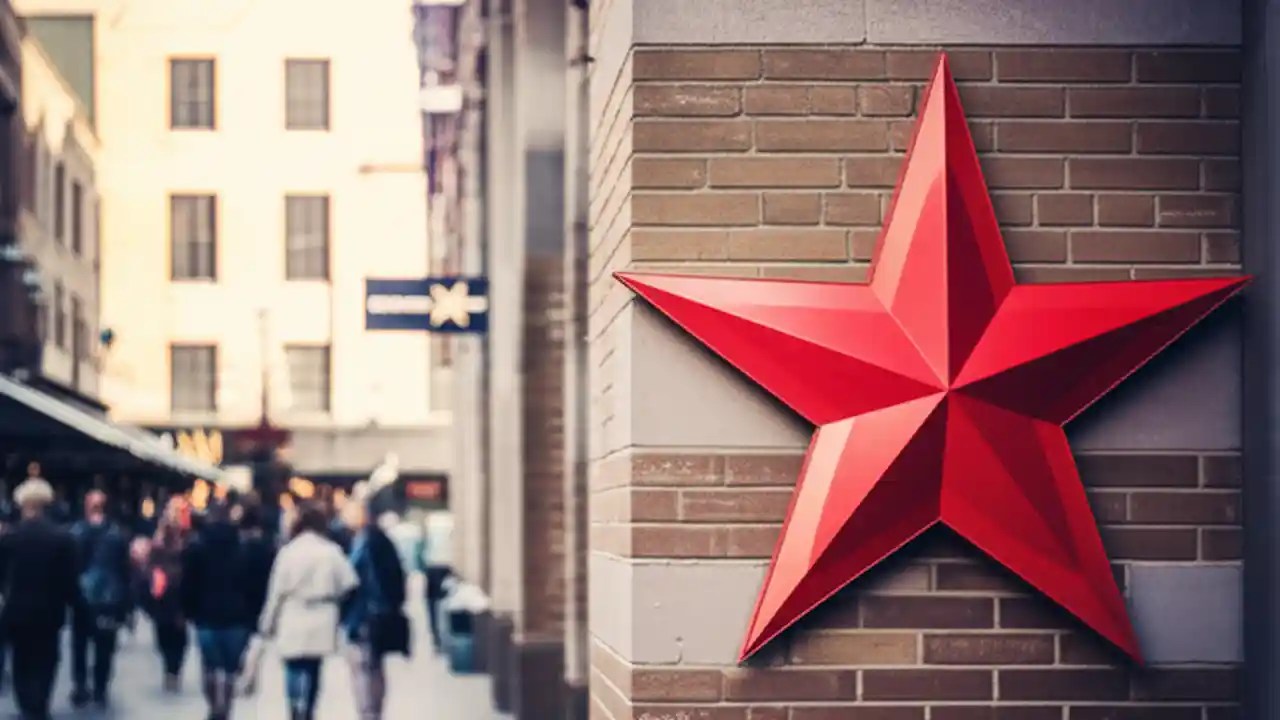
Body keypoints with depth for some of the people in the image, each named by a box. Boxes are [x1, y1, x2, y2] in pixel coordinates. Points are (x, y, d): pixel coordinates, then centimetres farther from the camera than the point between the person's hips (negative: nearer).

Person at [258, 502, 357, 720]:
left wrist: (268, 623, 3)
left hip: (293, 622, -3)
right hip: (321, 623, 3)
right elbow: (348, 583, -4)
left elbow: (277, 590, -7)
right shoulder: (332, 551, -2)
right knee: (313, 670, 14)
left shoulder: (289, 551, -8)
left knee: (295, 669, -3)